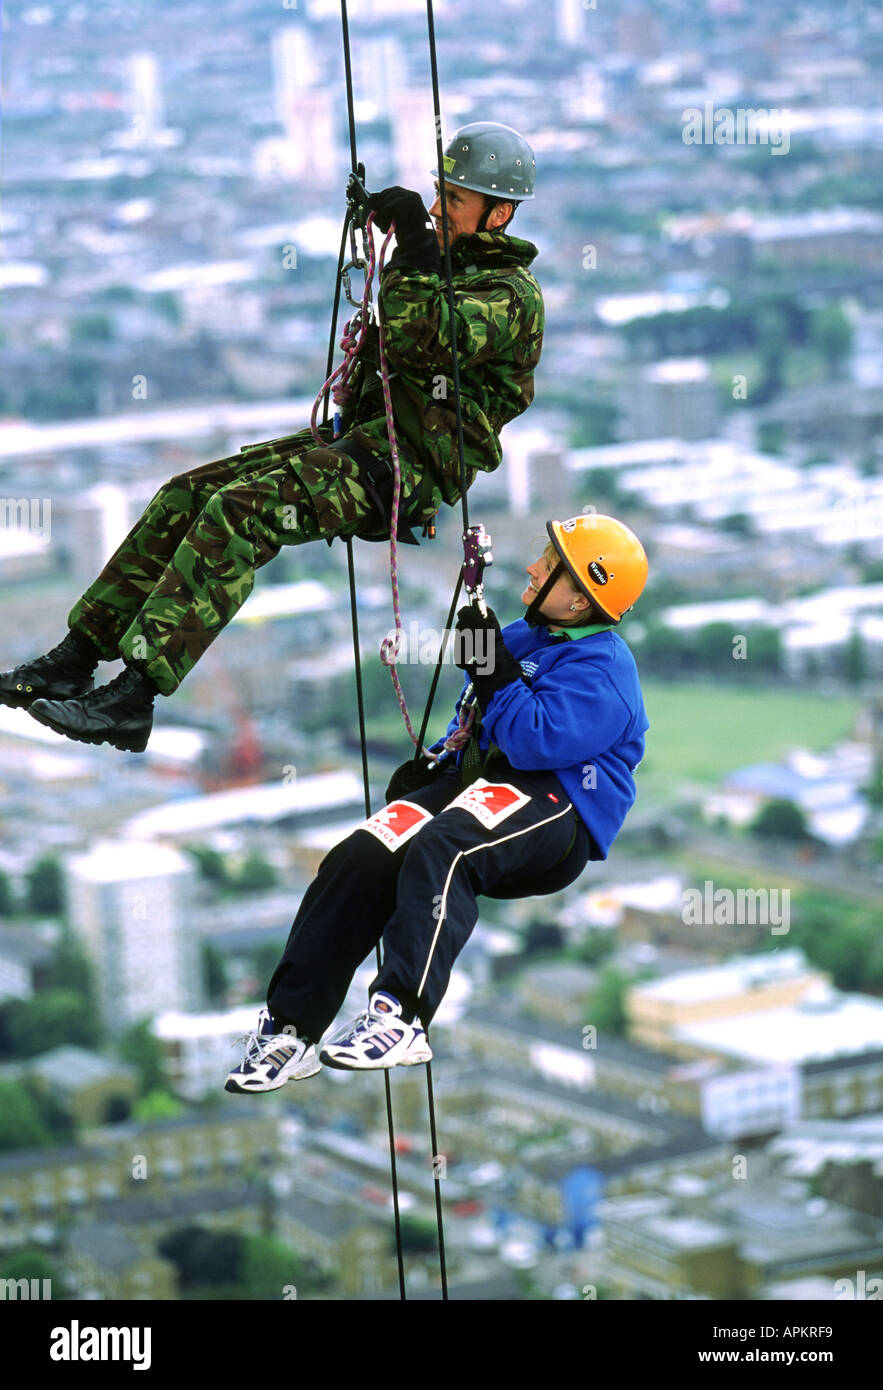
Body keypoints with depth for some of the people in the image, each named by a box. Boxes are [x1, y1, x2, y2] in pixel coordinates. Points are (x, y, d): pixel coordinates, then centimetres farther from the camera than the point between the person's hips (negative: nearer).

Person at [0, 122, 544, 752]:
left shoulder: (512, 295, -8)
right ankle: (78, 657, -4)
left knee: (239, 511, -29)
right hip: (359, 439, 10)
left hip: (407, 469, -10)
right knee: (188, 495, -3)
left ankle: (132, 699, -34)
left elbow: (419, 341, -23)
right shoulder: (446, 265, 22)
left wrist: (416, 244, -21)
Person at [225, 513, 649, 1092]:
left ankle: (402, 1017, -45)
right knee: (360, 858, -16)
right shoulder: (523, 638, 20)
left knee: (439, 849, -37)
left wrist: (493, 668, -15)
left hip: (558, 809, -8)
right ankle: (291, 1027, -16)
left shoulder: (604, 668, -7)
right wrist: (435, 761, 19)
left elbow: (534, 740, -21)